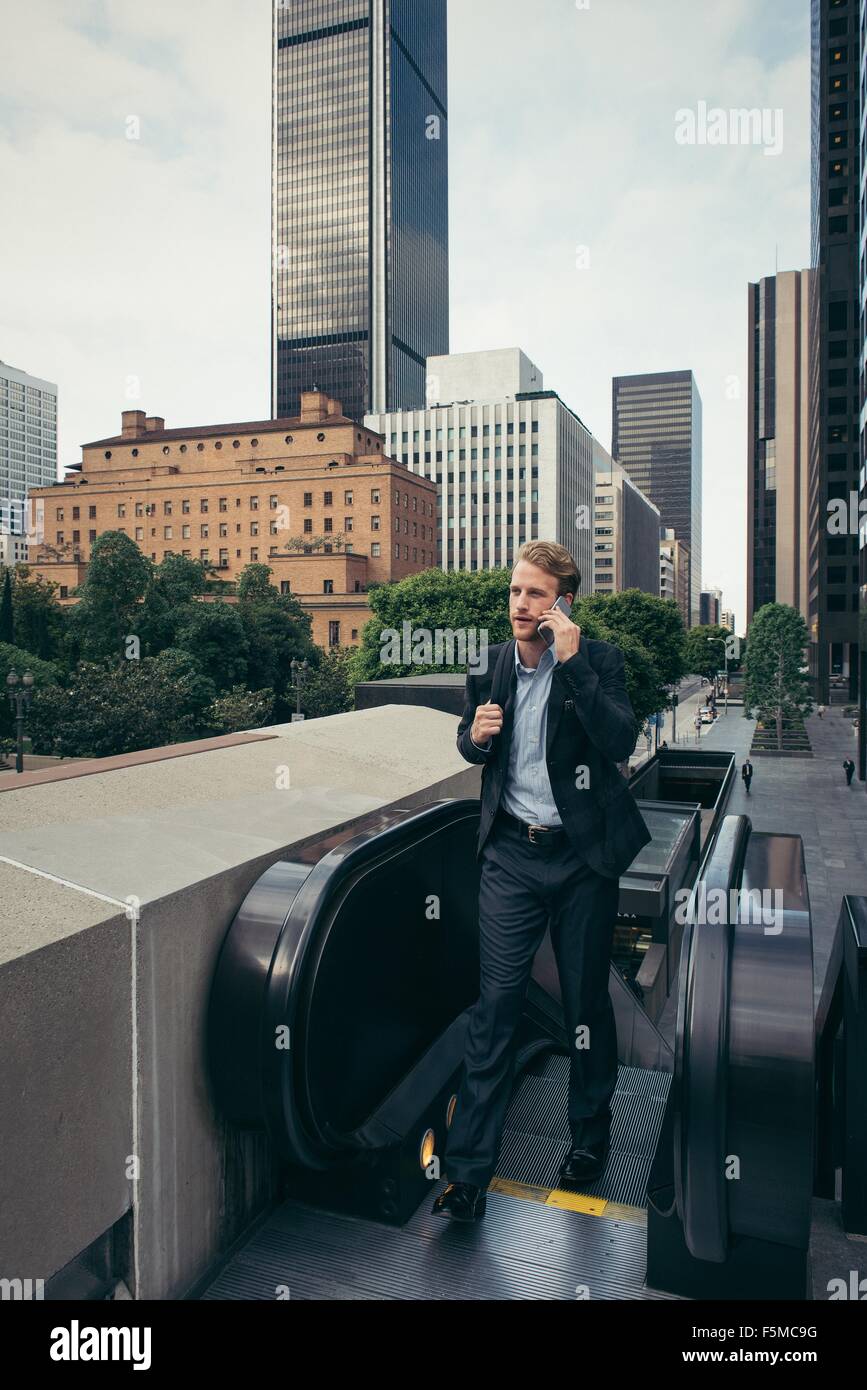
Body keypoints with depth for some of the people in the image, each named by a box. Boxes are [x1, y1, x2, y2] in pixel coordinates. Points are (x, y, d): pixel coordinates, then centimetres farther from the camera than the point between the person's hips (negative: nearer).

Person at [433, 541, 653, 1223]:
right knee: (495, 1003, 1)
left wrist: (572, 662, -27)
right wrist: (475, 736, -8)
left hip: (583, 856, -2)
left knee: (586, 1000, 13)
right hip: (512, 853, 2)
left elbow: (621, 742, -22)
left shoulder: (596, 659, -8)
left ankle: (590, 1133, 37)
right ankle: (468, 1169, 11)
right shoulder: (491, 665, 2)